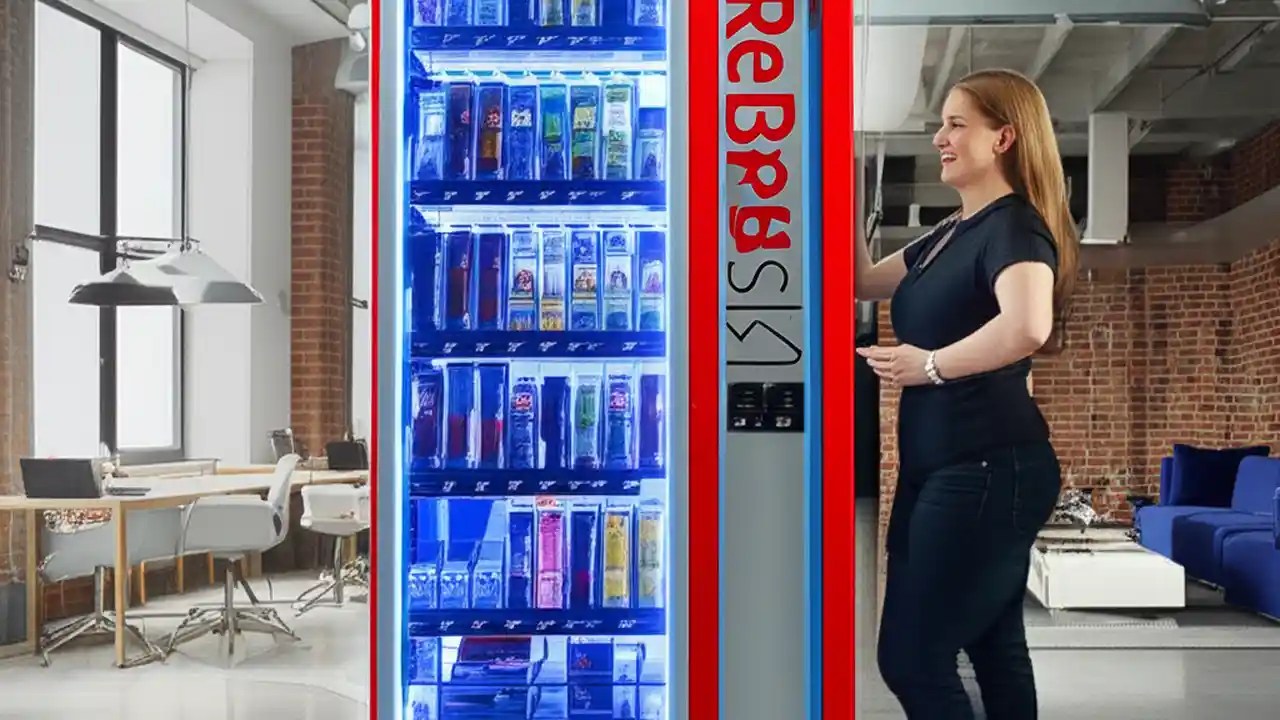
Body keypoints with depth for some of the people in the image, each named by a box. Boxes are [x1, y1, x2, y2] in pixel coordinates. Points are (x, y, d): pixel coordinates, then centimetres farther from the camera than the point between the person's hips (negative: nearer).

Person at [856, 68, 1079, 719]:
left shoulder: (1015, 226, -14)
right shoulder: (950, 234, 15)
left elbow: (1026, 326, -34)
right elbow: (865, 281, 24)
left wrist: (931, 365, -22)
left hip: (988, 470, -10)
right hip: (938, 466, 10)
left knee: (912, 660, -7)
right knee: (993, 650, 16)